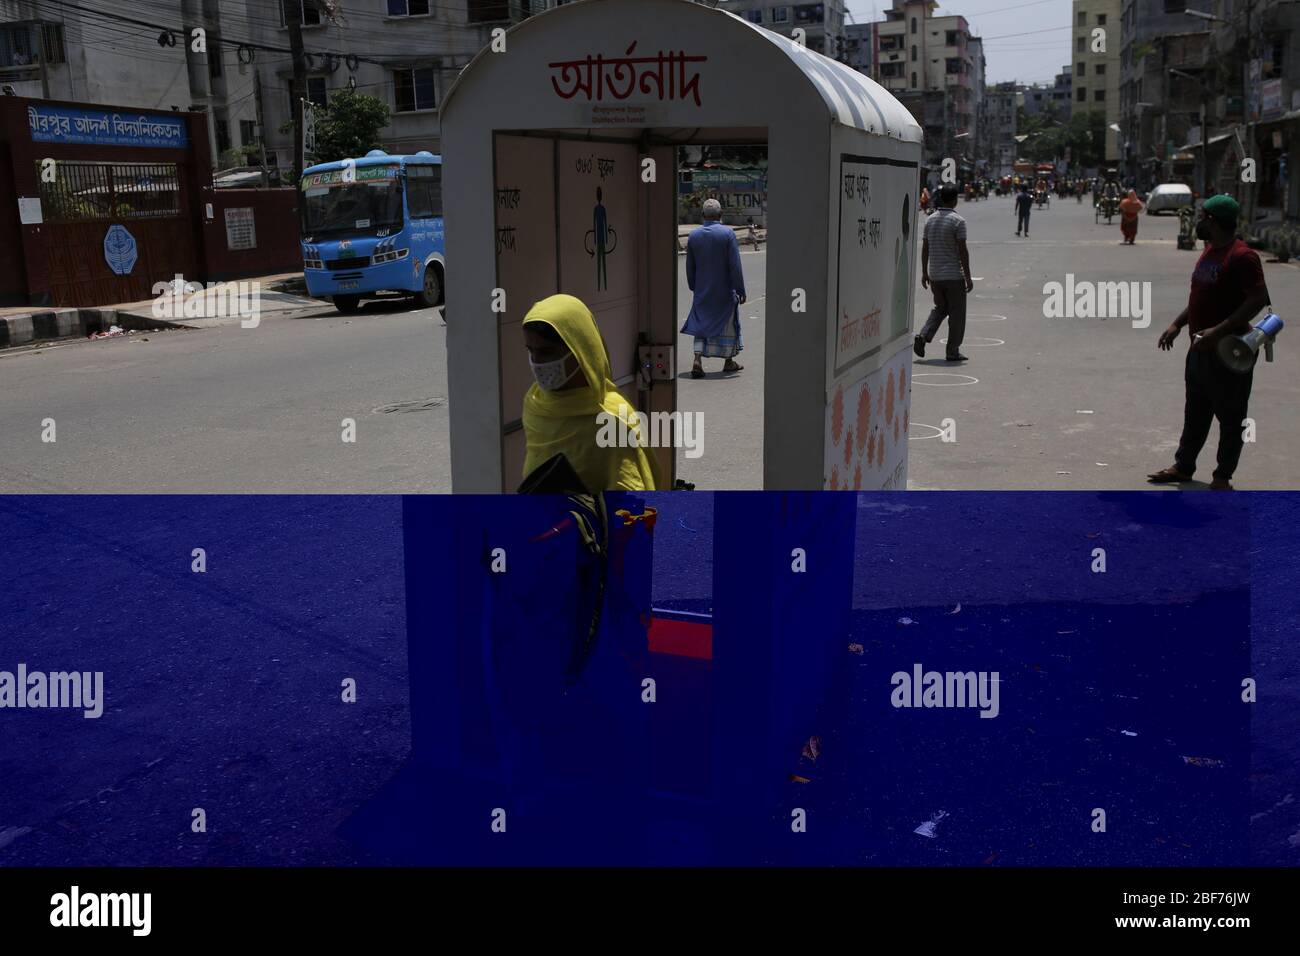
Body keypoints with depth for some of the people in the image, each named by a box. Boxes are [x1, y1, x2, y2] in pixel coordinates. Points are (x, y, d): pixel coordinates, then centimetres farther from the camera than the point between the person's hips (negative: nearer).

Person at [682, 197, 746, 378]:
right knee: (727, 324, 12)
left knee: (701, 324, 9)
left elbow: (690, 267, 8)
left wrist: (694, 288, 20)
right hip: (725, 290, -3)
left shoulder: (693, 236, 1)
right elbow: (735, 266, -13)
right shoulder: (727, 233, -11)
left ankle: (697, 360, -8)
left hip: (702, 291, 3)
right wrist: (740, 291, -9)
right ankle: (728, 362, 22)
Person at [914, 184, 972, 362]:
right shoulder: (958, 221, -12)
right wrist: (968, 277, -9)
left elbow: (925, 248, 9)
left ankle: (923, 336, -1)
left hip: (935, 275, 6)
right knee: (956, 314, 5)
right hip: (954, 275, -6)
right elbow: (962, 251, -14)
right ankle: (953, 351, 8)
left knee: (940, 308, 20)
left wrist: (924, 272, 16)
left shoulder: (930, 220, 5)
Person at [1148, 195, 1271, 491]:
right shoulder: (1210, 251, 11)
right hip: (1201, 347, 9)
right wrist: (1177, 325, 14)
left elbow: (1258, 299, -24)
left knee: (1230, 417, 3)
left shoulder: (1242, 256, -18)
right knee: (1195, 413, 18)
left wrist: (1219, 330, -29)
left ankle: (1223, 477, 12)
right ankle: (1183, 467, 29)